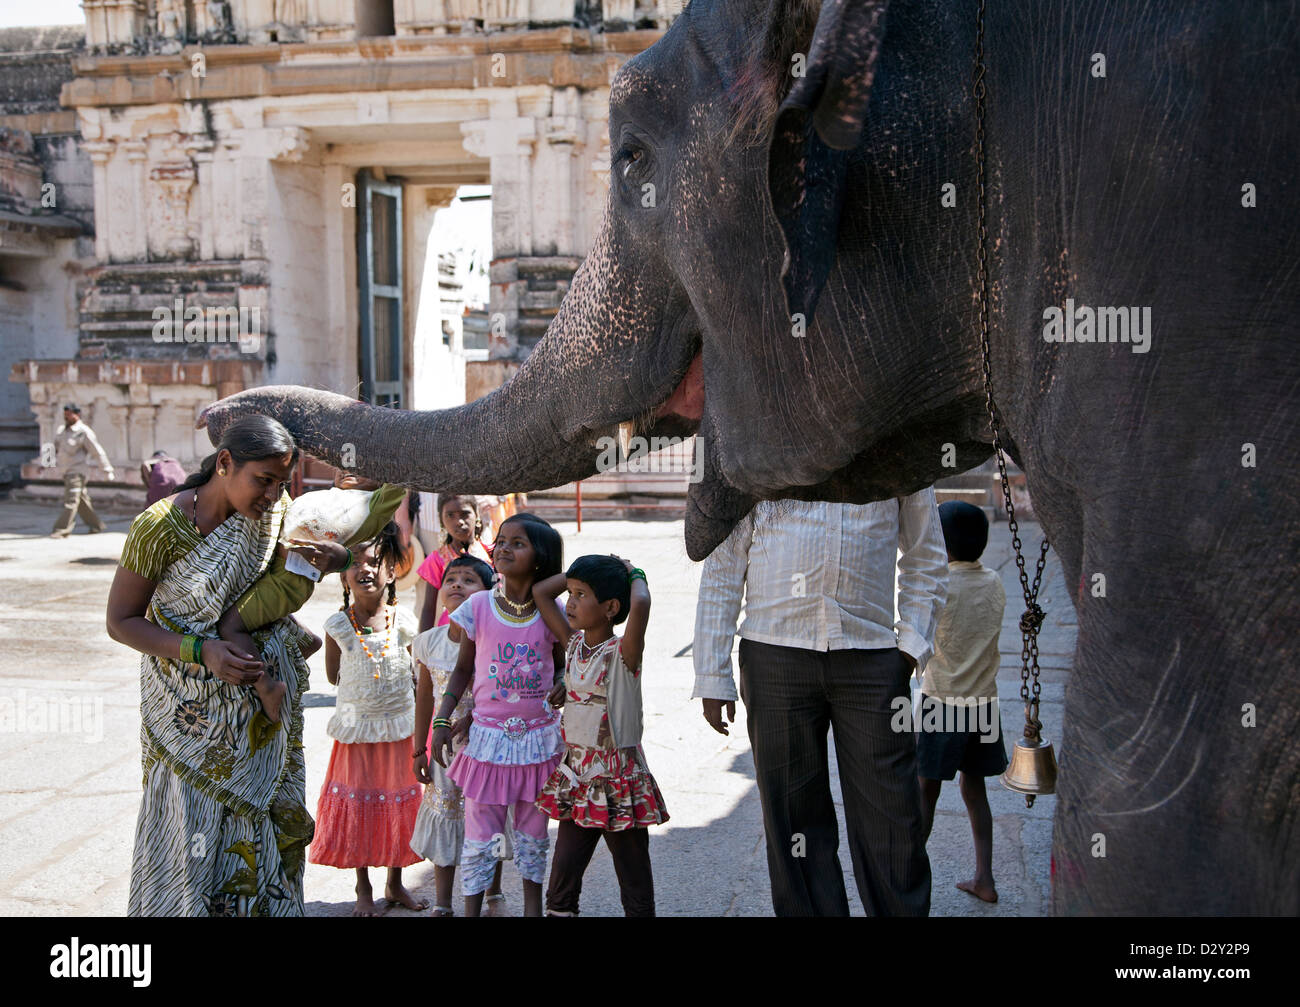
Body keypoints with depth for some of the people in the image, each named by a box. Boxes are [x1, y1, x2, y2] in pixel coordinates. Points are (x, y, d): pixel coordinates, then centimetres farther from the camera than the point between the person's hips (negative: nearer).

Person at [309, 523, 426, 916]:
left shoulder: (403, 622, -6)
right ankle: (363, 889, 24)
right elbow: (333, 674, 3)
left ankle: (395, 883, 29)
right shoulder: (338, 625, -9)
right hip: (356, 726, -1)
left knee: (399, 803, 11)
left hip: (400, 727, 1)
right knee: (357, 806, 8)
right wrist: (360, 689, 0)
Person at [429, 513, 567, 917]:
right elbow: (463, 670, 3)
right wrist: (441, 721, -2)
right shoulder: (479, 606, -6)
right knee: (481, 834, 5)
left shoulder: (552, 610, -4)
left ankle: (533, 906, 33)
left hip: (539, 738, 1)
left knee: (533, 831, 15)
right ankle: (472, 910, 21)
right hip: (488, 737, -1)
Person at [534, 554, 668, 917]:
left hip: (618, 781, -5)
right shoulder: (574, 643, 5)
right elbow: (539, 592, 10)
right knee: (562, 875, 8)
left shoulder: (623, 652, -14)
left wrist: (633, 573, -13)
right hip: (576, 776, 6)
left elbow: (640, 604, -34)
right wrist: (588, 571, 5)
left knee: (634, 878, 7)